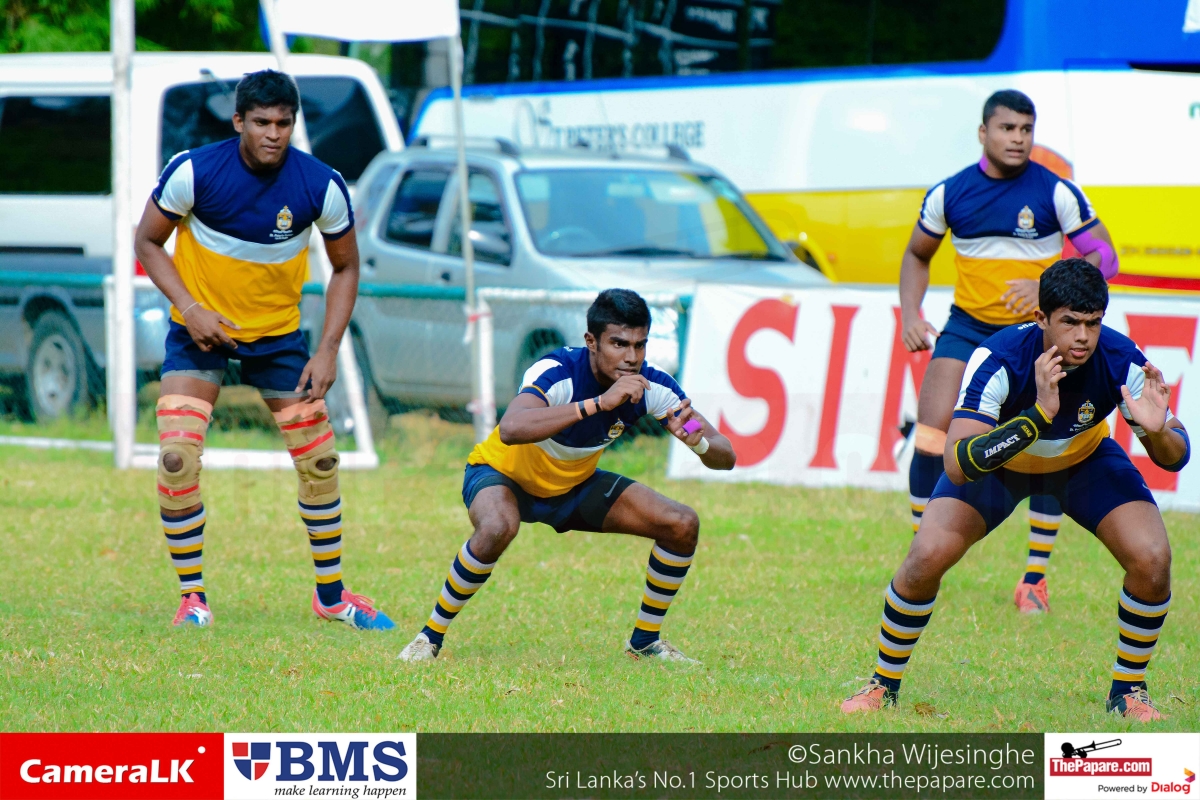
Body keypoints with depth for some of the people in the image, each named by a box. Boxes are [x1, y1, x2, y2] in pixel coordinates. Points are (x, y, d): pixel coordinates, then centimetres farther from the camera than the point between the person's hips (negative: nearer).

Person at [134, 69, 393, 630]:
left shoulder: (321, 186, -17)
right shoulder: (194, 172, -21)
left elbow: (345, 268, -2)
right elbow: (148, 241, -6)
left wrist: (328, 351, -11)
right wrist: (189, 308, -19)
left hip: (277, 331, 2)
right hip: (201, 328, -2)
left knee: (320, 459, 2)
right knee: (177, 457, -17)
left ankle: (331, 594, 22)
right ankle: (192, 596, -1)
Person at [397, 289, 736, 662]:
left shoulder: (651, 386, -20)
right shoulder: (558, 372, -35)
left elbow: (725, 456, -18)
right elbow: (510, 429, -56)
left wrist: (699, 442, -43)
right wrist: (599, 402, -59)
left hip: (575, 484, 6)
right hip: (503, 475, -5)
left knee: (682, 525, -9)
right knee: (497, 528, -39)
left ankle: (646, 639, 12)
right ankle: (431, 636, -18)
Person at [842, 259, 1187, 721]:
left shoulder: (1120, 360, -30)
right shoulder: (999, 359, -37)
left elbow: (1175, 458, -21)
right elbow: (958, 466, -45)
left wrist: (1157, 431, -45)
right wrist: (1039, 414, -55)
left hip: (1085, 461, 2)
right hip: (999, 457, -2)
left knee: (1152, 560, -20)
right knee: (927, 556, -22)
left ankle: (1128, 691, 4)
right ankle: (883, 684, 3)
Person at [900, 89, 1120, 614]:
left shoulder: (1056, 193, -10)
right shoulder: (949, 193, -3)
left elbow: (1103, 258, -10)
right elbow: (917, 256, 13)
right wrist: (910, 315, -3)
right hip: (967, 324, 1)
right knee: (931, 433, -13)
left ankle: (1035, 579, 5)